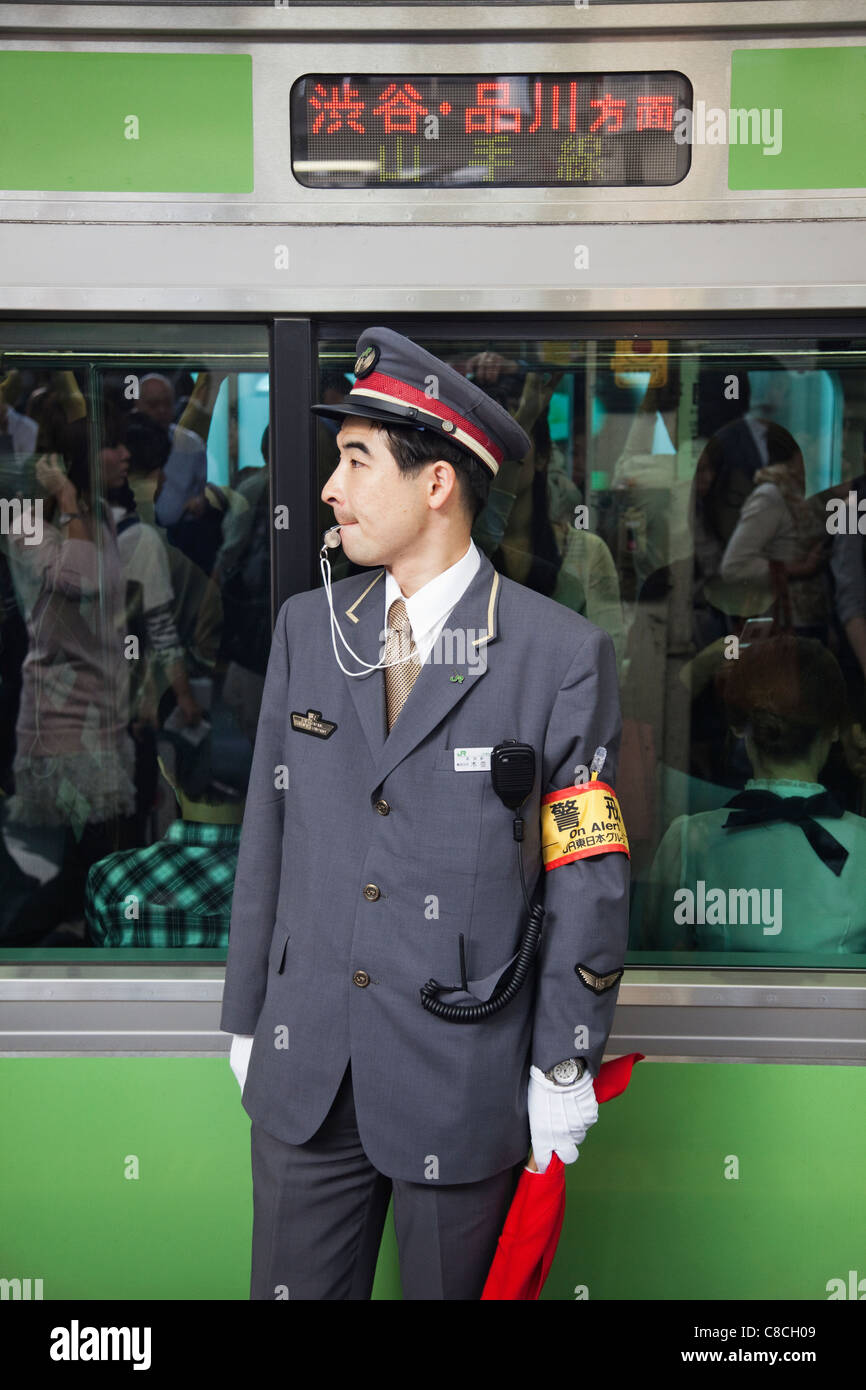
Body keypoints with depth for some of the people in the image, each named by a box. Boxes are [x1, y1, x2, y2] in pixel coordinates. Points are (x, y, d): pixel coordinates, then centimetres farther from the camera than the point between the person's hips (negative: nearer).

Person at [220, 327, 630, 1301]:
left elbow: (590, 879, -7)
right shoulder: (306, 628, 3)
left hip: (466, 1081, -3)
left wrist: (564, 1072, -4)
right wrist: (245, 1020, 9)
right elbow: (267, 831, 7)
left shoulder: (564, 653, -10)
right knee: (291, 1287, 17)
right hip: (302, 1072, 4)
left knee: (452, 1288, 17)